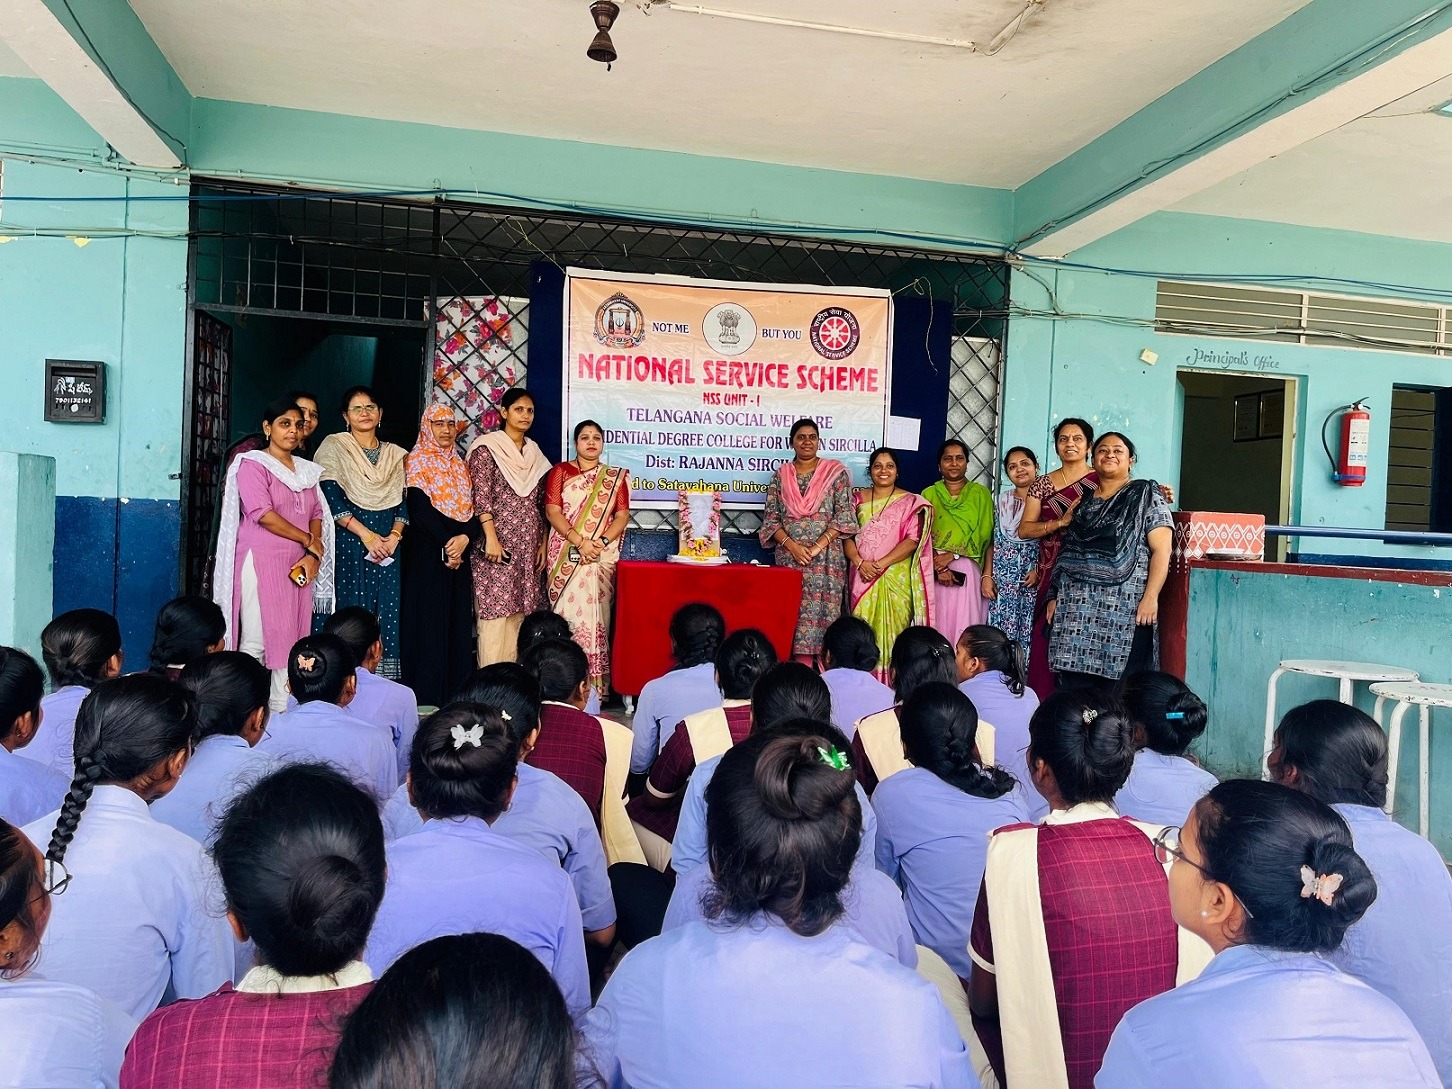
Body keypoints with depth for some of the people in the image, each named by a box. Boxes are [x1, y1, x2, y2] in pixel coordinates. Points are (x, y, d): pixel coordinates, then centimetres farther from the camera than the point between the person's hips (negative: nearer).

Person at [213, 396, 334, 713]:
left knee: (291, 640, 3)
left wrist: (312, 556, -3)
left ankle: (282, 711, 7)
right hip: (261, 560, -6)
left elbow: (317, 514, 13)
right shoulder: (252, 464, -1)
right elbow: (263, 514, -12)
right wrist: (309, 540, -8)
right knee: (255, 642, -7)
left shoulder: (307, 470, 19)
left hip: (299, 565, 6)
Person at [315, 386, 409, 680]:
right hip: (348, 545, -3)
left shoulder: (396, 454, 15)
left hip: (388, 546, 4)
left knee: (387, 615, -1)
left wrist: (395, 535, -6)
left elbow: (403, 502, 12)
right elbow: (331, 499, -7)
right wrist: (367, 535, -13)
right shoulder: (334, 446, 3)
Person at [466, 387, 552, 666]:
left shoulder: (535, 452, 15)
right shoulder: (487, 447, -2)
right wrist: (491, 538, -18)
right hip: (498, 542, -5)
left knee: (520, 611, 6)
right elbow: (481, 496, -10)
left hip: (528, 546, 5)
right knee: (496, 610, -7)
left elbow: (541, 504, 14)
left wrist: (543, 543, 9)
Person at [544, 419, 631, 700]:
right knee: (570, 613, -7)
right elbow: (552, 511, -1)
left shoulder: (616, 476, 13)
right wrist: (580, 541, -14)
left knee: (595, 612, -4)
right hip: (566, 553, -1)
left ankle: (595, 684, 1)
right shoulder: (560, 471, 9)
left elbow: (622, 514, 5)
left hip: (603, 555, 1)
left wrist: (602, 542, -13)